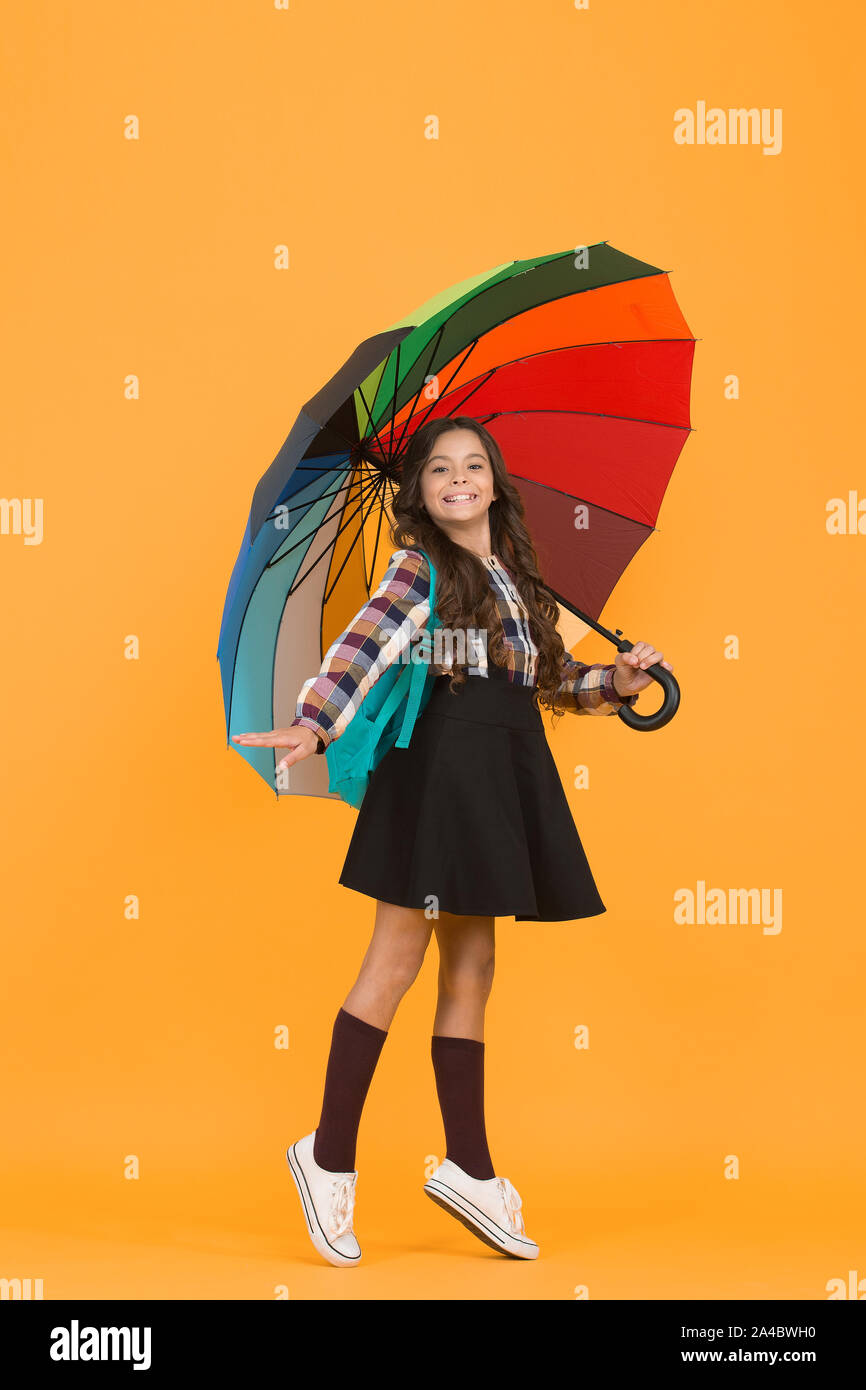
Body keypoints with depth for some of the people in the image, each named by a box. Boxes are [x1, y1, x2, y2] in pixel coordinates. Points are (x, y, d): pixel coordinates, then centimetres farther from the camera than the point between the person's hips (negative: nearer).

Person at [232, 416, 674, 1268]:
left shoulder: (514, 574, 18)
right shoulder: (419, 565, -3)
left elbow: (545, 681, 21)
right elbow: (364, 643, -19)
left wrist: (614, 684, 5)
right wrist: (314, 723, -34)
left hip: (504, 770, 7)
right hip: (441, 763, -7)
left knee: (472, 969, 9)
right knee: (398, 959, -5)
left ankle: (469, 1169, 15)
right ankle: (329, 1156, 5)